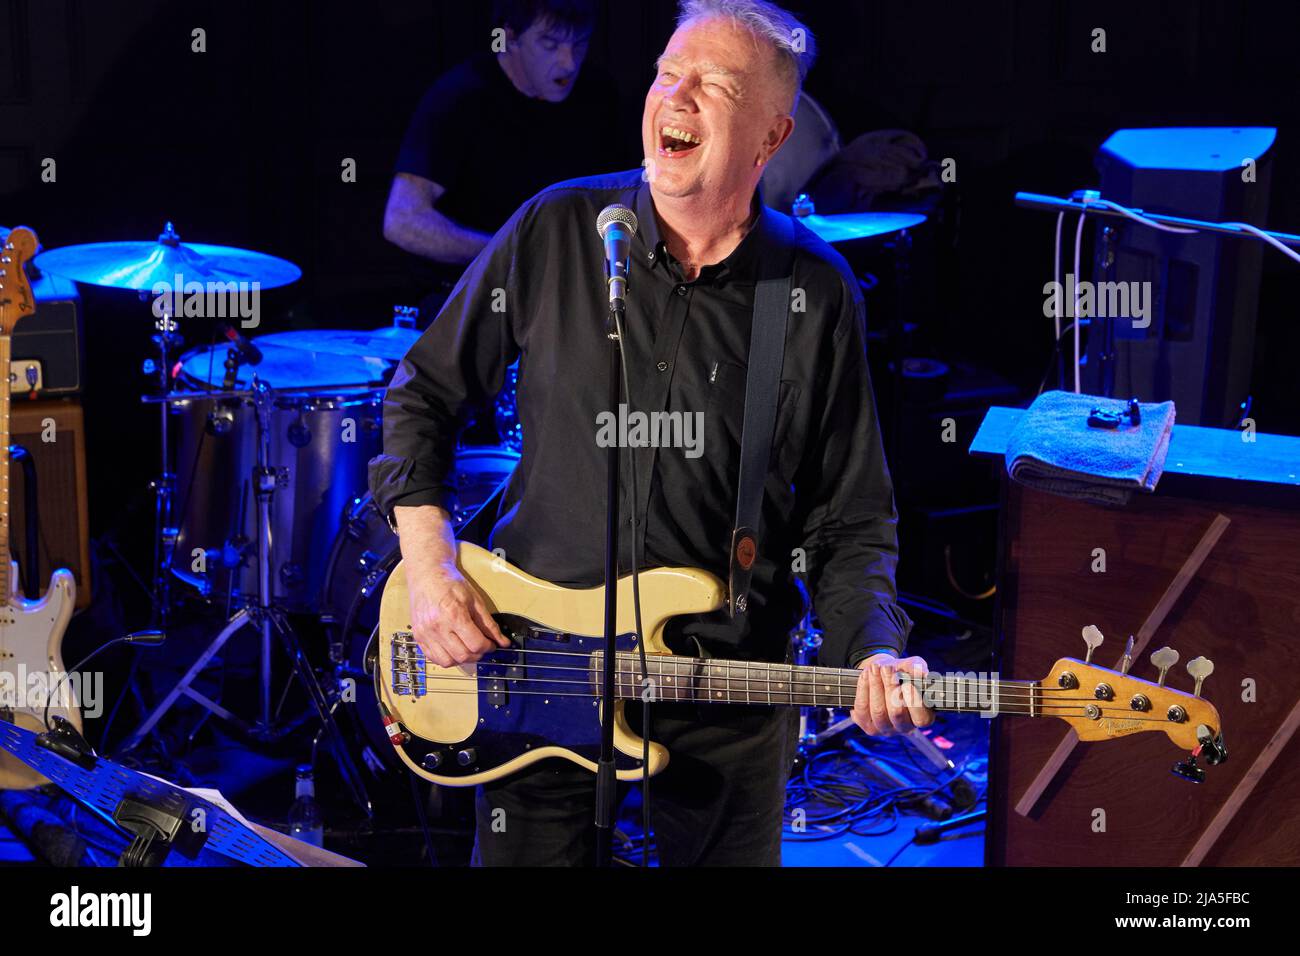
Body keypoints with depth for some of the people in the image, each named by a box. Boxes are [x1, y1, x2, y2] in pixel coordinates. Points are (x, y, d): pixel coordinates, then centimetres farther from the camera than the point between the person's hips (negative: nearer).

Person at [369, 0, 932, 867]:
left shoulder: (817, 294, -7)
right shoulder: (557, 232, -7)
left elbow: (850, 520, -2)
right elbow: (423, 394, 3)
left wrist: (875, 652, -19)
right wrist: (430, 565, -7)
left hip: (729, 684, 0)